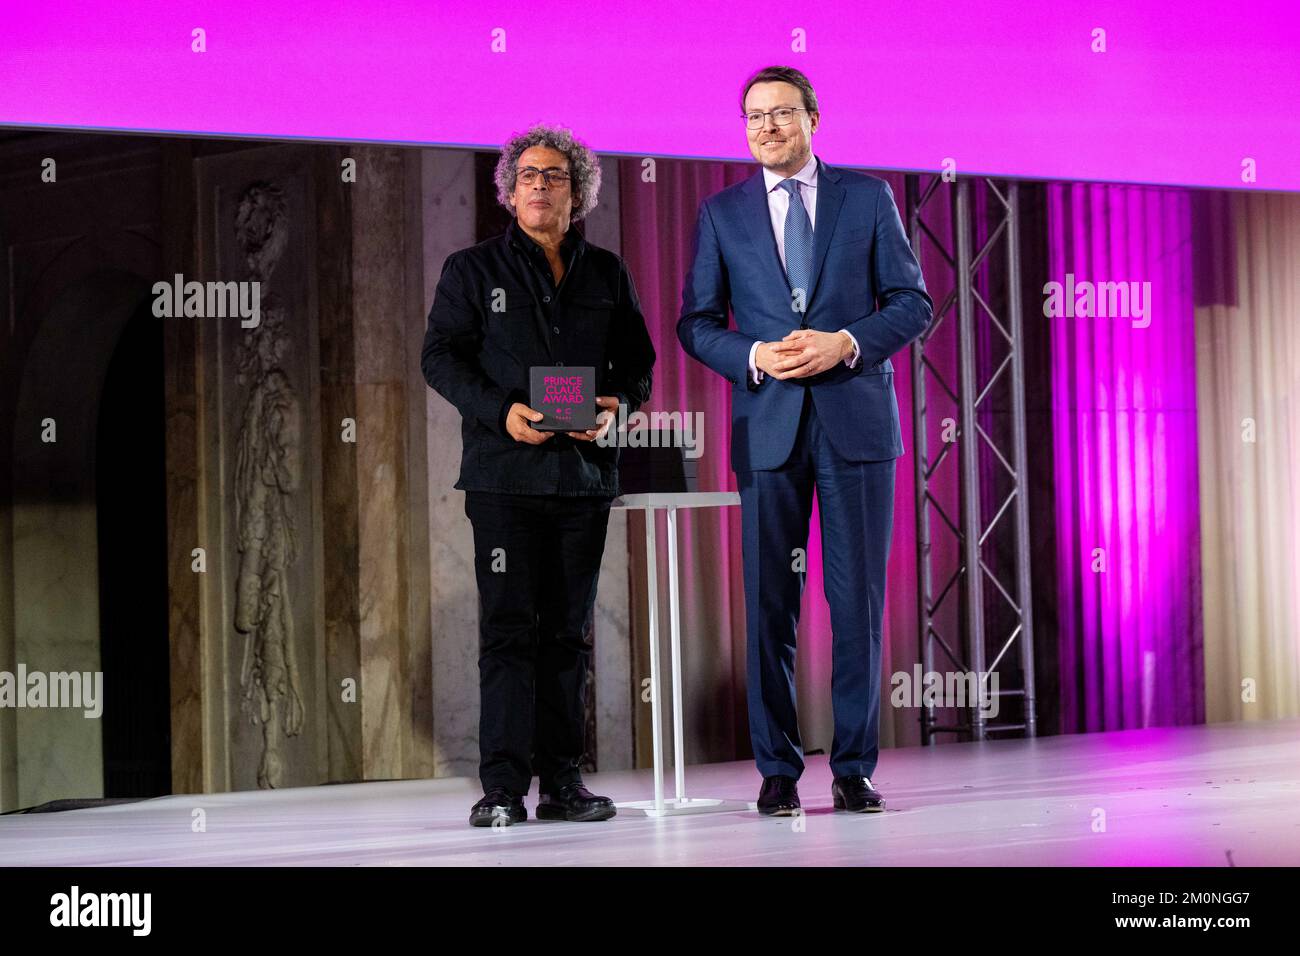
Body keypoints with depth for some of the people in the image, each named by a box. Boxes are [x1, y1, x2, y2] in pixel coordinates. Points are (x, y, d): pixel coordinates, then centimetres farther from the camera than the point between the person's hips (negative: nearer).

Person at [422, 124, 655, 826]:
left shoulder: (606, 274, 15)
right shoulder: (472, 269, 7)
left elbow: (636, 360, 15)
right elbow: (441, 356, 1)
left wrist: (617, 406, -8)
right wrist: (501, 412, -14)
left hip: (585, 471, 3)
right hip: (505, 472, -3)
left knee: (568, 629, 5)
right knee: (508, 625, -8)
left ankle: (562, 780, 9)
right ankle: (502, 787, -8)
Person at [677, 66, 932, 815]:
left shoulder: (868, 197, 7)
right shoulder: (722, 214, 9)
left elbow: (913, 301, 4)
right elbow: (697, 323, 8)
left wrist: (847, 344, -12)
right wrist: (754, 356, -11)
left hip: (857, 418, -1)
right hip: (768, 425, 1)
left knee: (859, 599, 1)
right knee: (770, 604, 1)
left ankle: (856, 768, 7)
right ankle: (778, 771, 8)